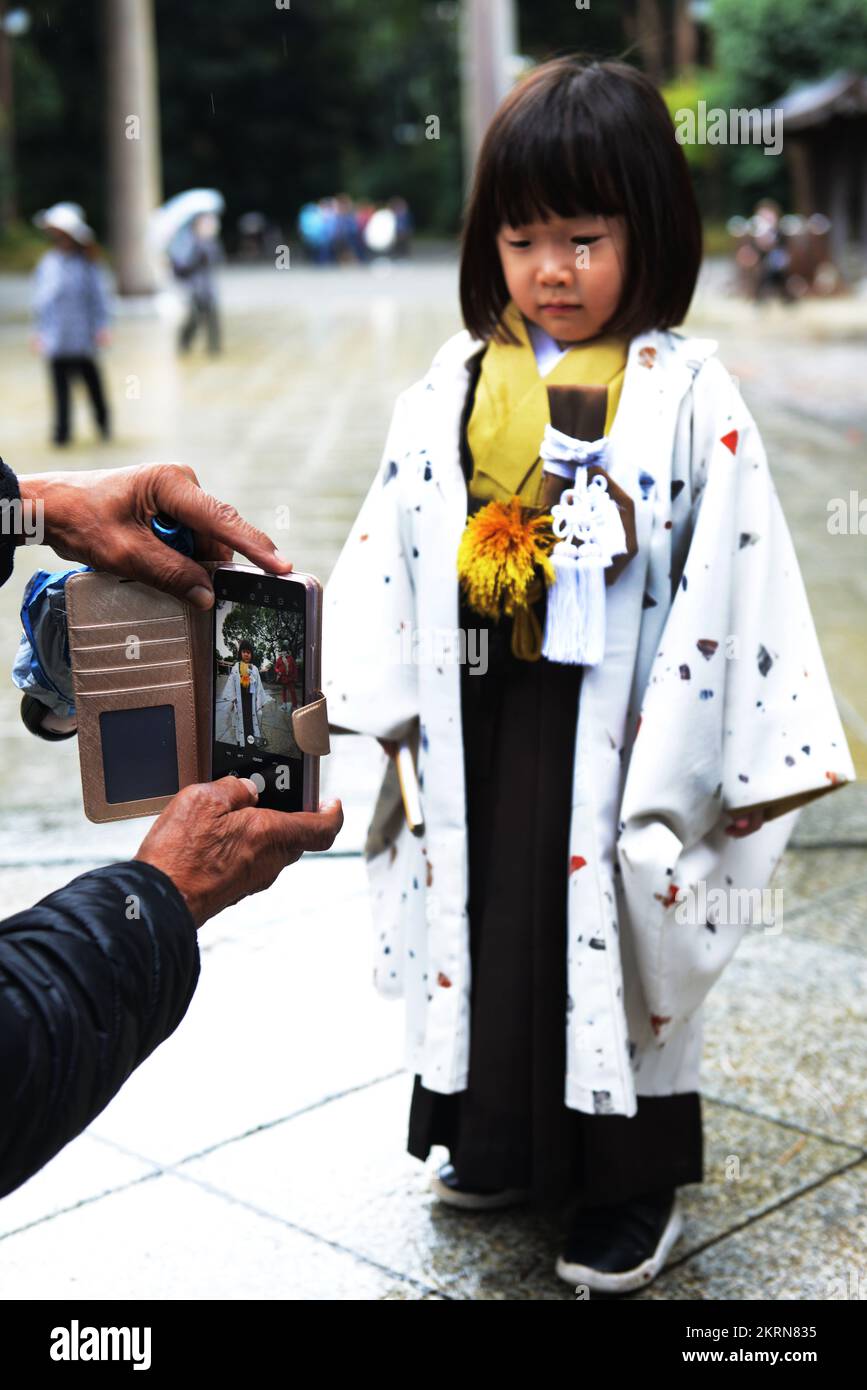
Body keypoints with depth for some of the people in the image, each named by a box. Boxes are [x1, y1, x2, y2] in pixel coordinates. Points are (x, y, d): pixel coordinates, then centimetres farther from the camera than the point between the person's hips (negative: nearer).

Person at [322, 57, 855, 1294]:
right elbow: (387, 554, 4)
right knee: (485, 928, 16)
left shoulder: (688, 397, -9)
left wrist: (678, 777, -12)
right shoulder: (451, 388, 2)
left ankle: (630, 1180, 28)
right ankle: (499, 1142, 38)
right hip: (476, 731, 4)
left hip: (610, 736, -4)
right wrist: (388, 716, 0)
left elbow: (730, 579, -11)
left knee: (608, 938, 7)